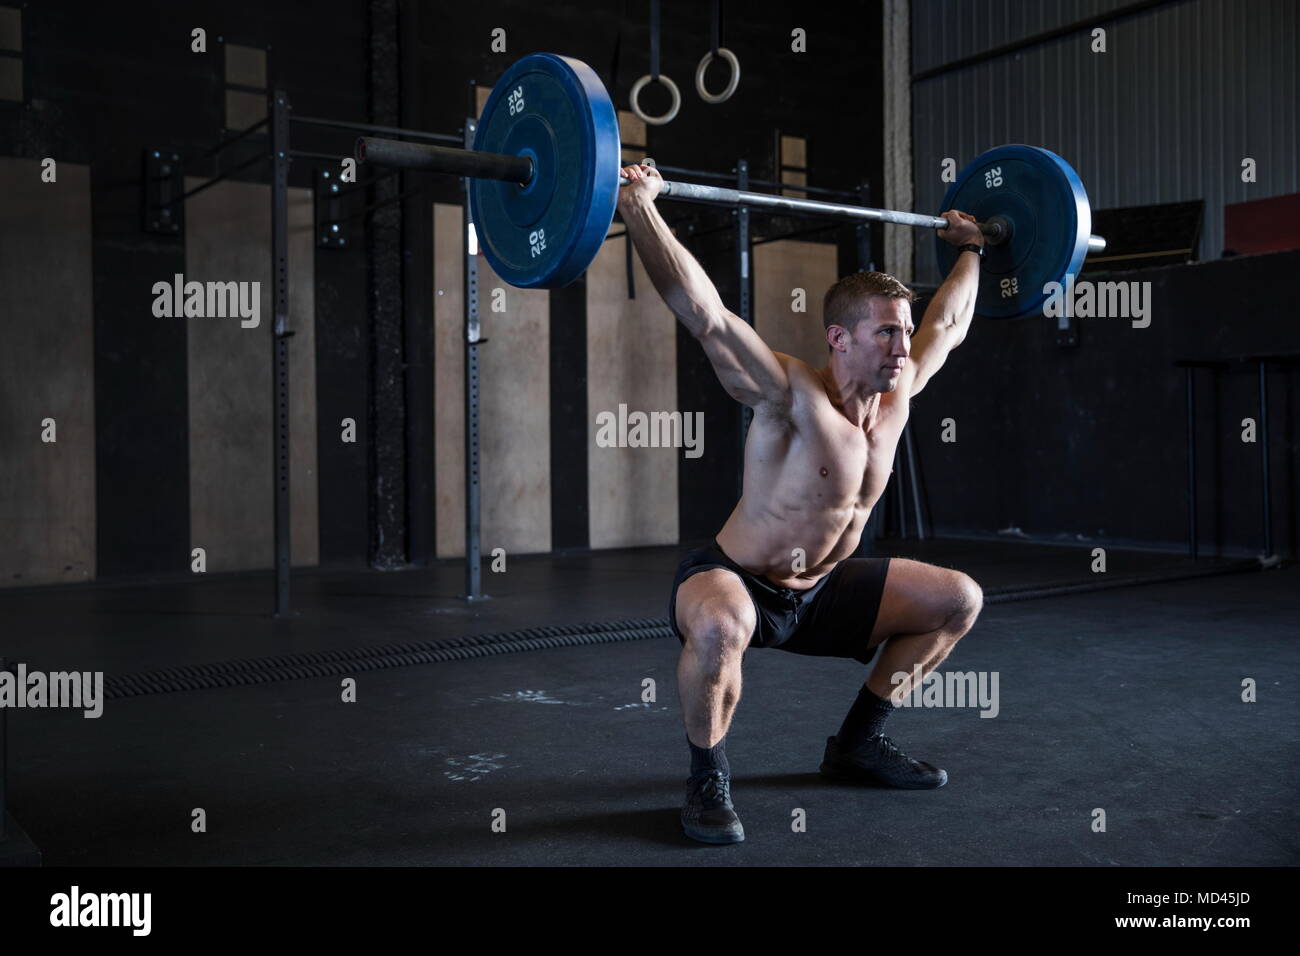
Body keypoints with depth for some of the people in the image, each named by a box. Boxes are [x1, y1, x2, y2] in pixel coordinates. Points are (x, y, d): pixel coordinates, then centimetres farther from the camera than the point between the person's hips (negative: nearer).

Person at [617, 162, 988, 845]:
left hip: (820, 590, 8)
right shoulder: (792, 394, -25)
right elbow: (703, 313, -36)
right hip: (733, 582, -7)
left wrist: (970, 250, 25)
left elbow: (949, 324, 15)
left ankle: (858, 743, 19)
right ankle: (708, 778, -15)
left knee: (959, 599, 8)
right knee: (721, 626, -43)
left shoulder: (896, 393, -5)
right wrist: (638, 206, -40)